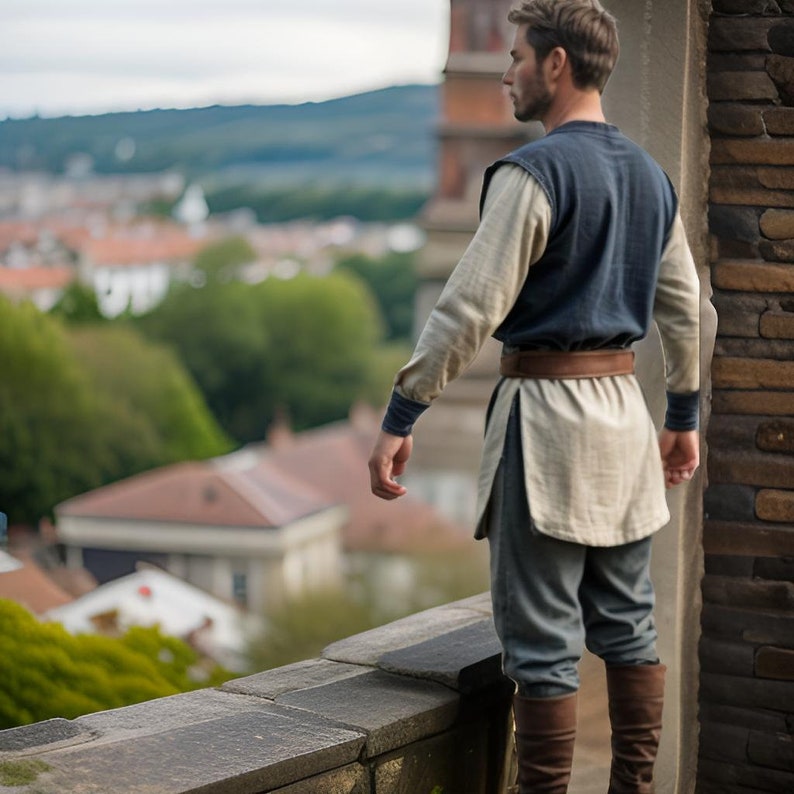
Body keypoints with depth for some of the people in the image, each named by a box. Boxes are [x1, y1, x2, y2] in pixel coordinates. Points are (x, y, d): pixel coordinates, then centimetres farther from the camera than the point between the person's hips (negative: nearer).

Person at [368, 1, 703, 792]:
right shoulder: (649, 175, 11)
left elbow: (470, 307, -18)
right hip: (622, 404, 8)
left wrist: (399, 416, -15)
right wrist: (684, 413, 27)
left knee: (543, 641, -3)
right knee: (626, 625, 14)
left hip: (545, 408, -8)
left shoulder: (533, 172, -14)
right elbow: (683, 309, 17)